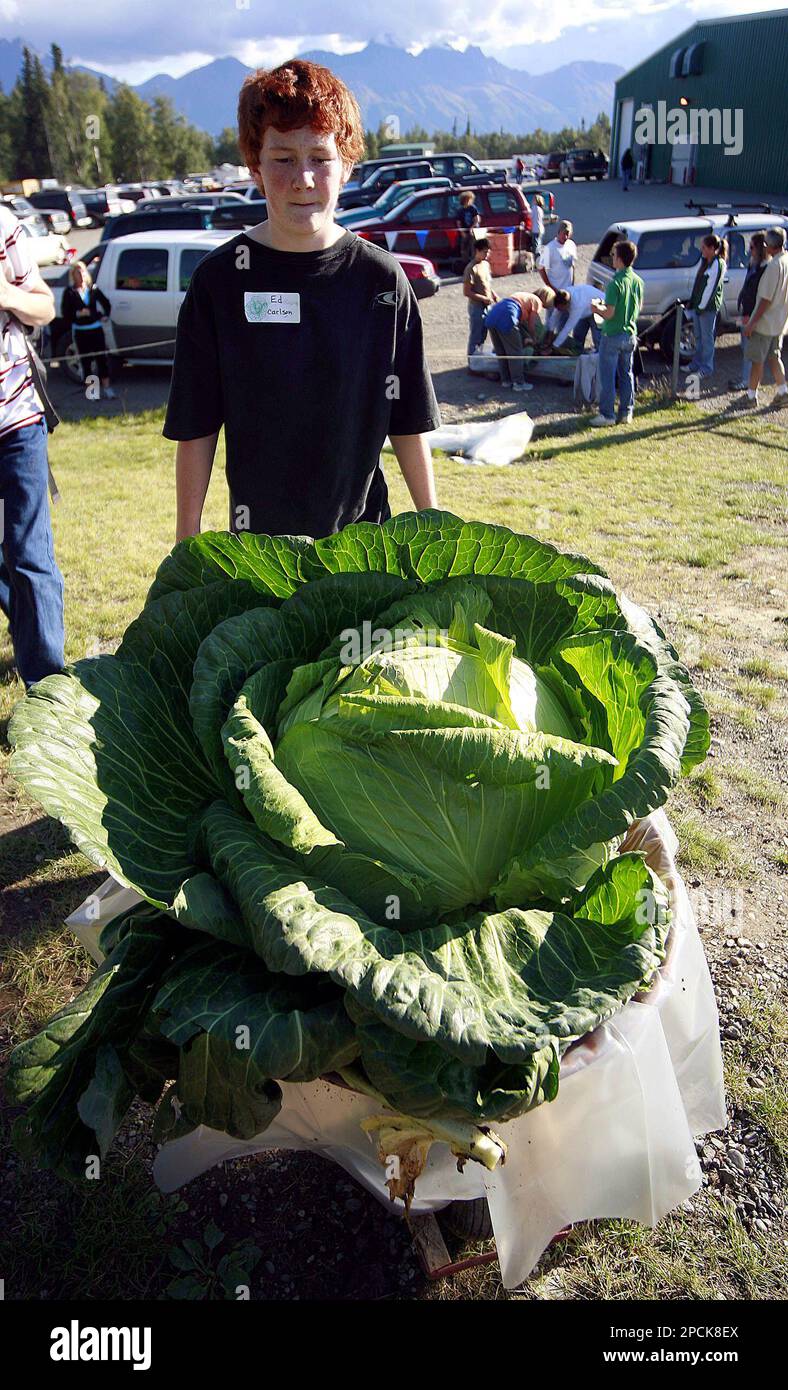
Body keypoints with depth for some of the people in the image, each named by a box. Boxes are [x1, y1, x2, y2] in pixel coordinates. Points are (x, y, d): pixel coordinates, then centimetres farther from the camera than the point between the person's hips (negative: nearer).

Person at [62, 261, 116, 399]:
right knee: (85, 360, 3)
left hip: (96, 328, 1)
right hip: (80, 331, -1)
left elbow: (106, 303, 17)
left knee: (102, 358, -3)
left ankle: (106, 387, 4)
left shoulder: (93, 289, 6)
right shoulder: (69, 292, -1)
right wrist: (78, 314, -16)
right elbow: (65, 311, -3)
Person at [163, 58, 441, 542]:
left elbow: (408, 422, 2)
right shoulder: (220, 279, -3)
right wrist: (189, 539, -1)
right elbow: (196, 428, -1)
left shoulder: (381, 277, -2)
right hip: (257, 537, 0)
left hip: (365, 526, 1)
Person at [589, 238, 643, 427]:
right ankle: (626, 412, 19)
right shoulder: (637, 281, 3)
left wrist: (597, 307, -2)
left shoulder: (616, 283, -20)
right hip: (630, 335, 7)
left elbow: (609, 313, -22)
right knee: (626, 374, 15)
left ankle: (607, 414, 5)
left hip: (612, 336, -7)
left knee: (607, 376, 2)